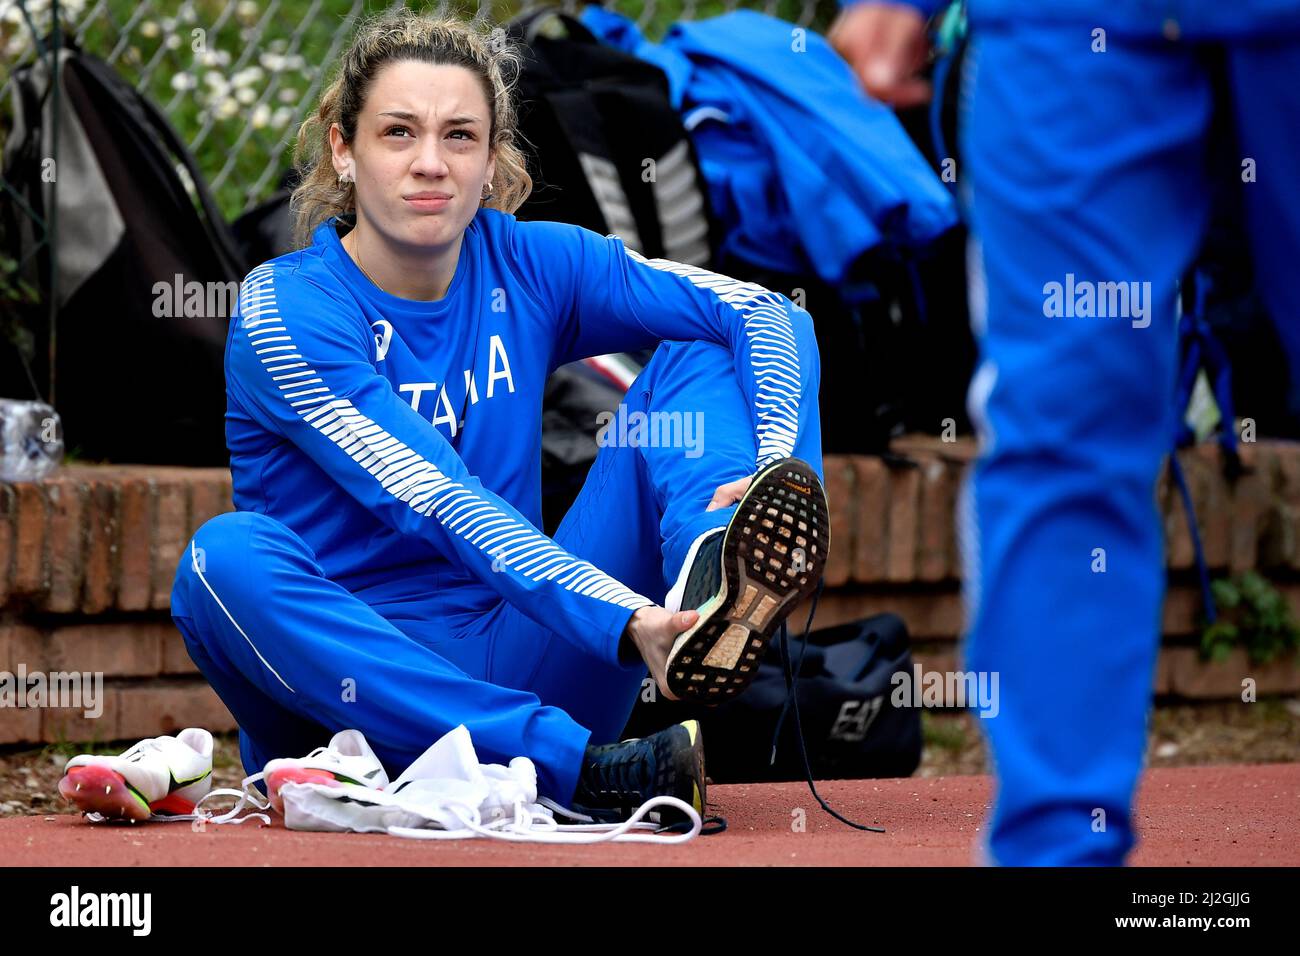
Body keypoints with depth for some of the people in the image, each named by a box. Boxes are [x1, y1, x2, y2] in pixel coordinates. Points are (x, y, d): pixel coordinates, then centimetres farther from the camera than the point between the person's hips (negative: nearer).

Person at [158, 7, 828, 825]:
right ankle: (576, 774, -45)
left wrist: (778, 476, -26)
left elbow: (763, 314, -5)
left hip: (519, 674, 4)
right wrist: (627, 624, -35)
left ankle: (714, 580, -39)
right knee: (229, 554, -37)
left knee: (704, 352, -4)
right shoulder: (284, 313, -10)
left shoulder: (528, 267, 5)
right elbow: (446, 510, -21)